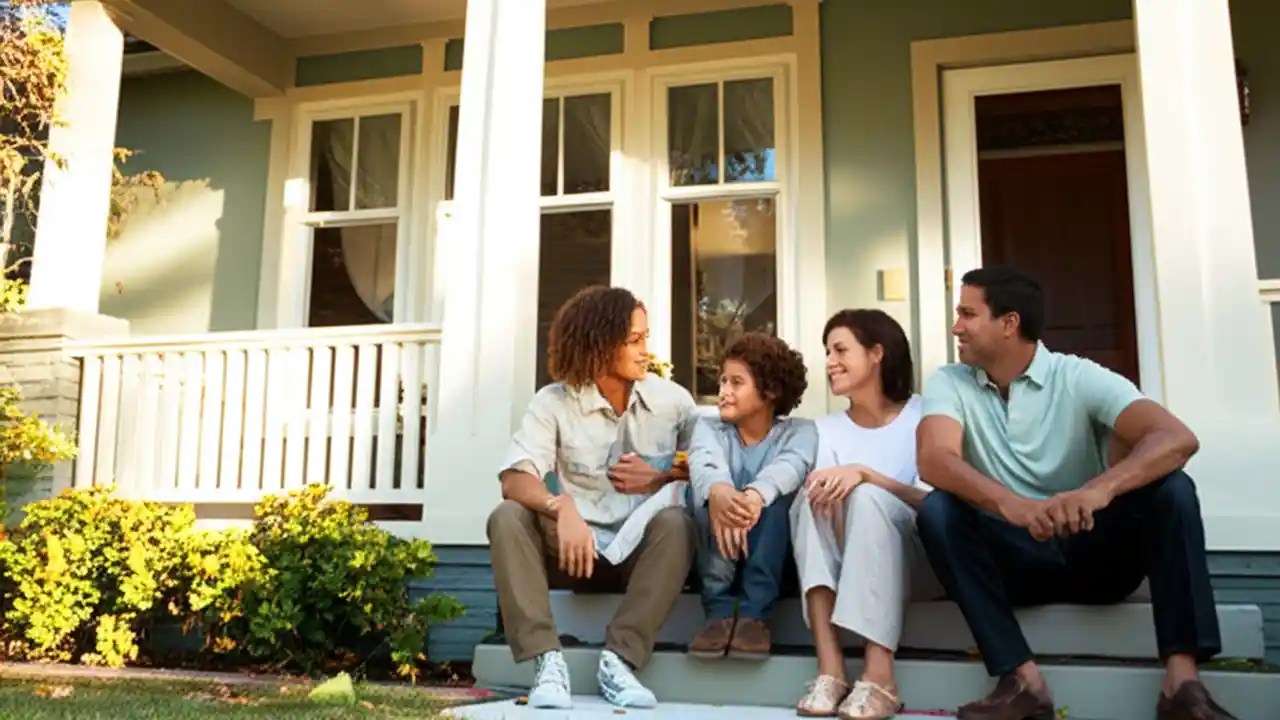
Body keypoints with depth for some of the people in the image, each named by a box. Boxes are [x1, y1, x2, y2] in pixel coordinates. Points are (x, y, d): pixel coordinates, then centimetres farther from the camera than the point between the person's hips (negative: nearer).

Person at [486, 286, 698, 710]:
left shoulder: (673, 401, -1)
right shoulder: (554, 402, -6)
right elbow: (515, 479, -18)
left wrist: (661, 479, -14)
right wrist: (562, 508, -37)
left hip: (641, 552, 0)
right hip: (578, 547, 0)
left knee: (675, 523, -31)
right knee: (507, 517, -25)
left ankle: (619, 660, -31)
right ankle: (548, 661, -32)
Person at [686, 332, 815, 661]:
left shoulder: (799, 430, -1)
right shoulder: (709, 427, 3)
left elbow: (789, 467, -26)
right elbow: (704, 464, -23)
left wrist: (756, 495, -51)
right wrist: (717, 491, -49)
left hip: (772, 551, -1)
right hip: (719, 550, 1)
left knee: (774, 495, -29)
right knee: (712, 495, -26)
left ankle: (754, 614, -28)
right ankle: (720, 613, -28)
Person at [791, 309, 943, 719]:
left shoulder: (923, 415, -1)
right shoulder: (828, 430, 10)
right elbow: (822, 500, -4)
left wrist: (865, 474, -28)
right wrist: (828, 487, -27)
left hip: (919, 562, -3)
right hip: (846, 568, 3)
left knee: (868, 497, -31)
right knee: (814, 497, -24)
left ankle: (879, 677, -38)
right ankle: (829, 668, -34)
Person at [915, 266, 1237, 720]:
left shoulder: (1079, 378, -7)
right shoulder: (949, 384, -2)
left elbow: (1178, 439, -22)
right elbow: (934, 460, -22)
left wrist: (1100, 489, -43)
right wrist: (1009, 503, -43)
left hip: (1094, 552, 0)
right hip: (1014, 559, 1)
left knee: (1171, 488, -23)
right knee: (938, 510, -26)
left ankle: (1181, 681, -30)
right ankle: (1023, 679, -30)